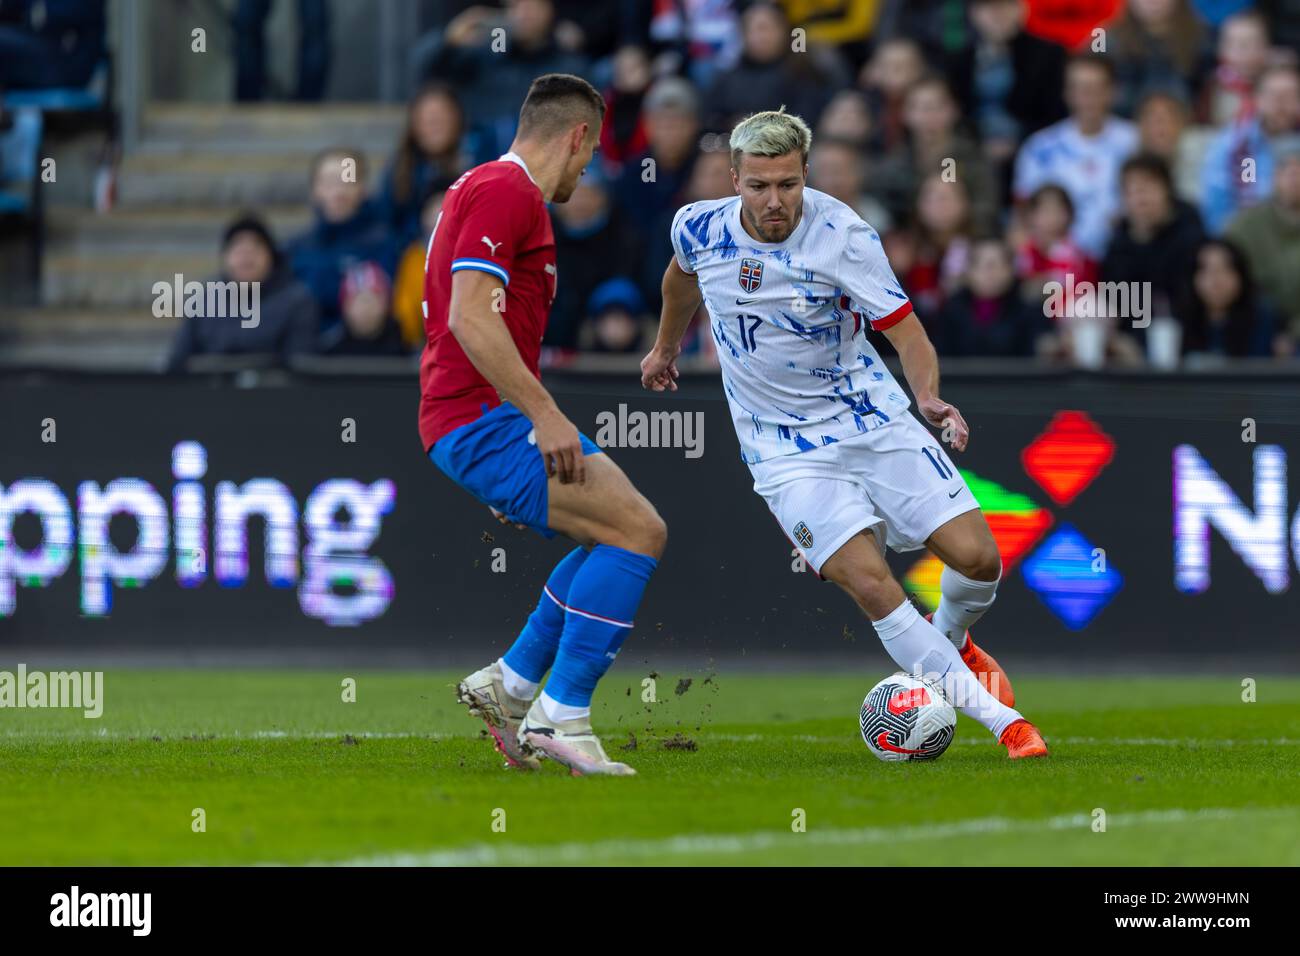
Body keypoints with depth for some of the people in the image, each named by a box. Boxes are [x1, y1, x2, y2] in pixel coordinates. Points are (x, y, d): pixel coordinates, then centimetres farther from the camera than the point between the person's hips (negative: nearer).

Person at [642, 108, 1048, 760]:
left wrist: (928, 398, -36)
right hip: (786, 453, 0)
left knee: (977, 557, -10)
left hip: (873, 419, 0)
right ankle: (999, 719, -13)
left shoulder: (842, 235, -17)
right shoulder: (698, 229, -8)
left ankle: (951, 641, 27)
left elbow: (906, 333, -17)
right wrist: (665, 348, 33)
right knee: (869, 581, -20)